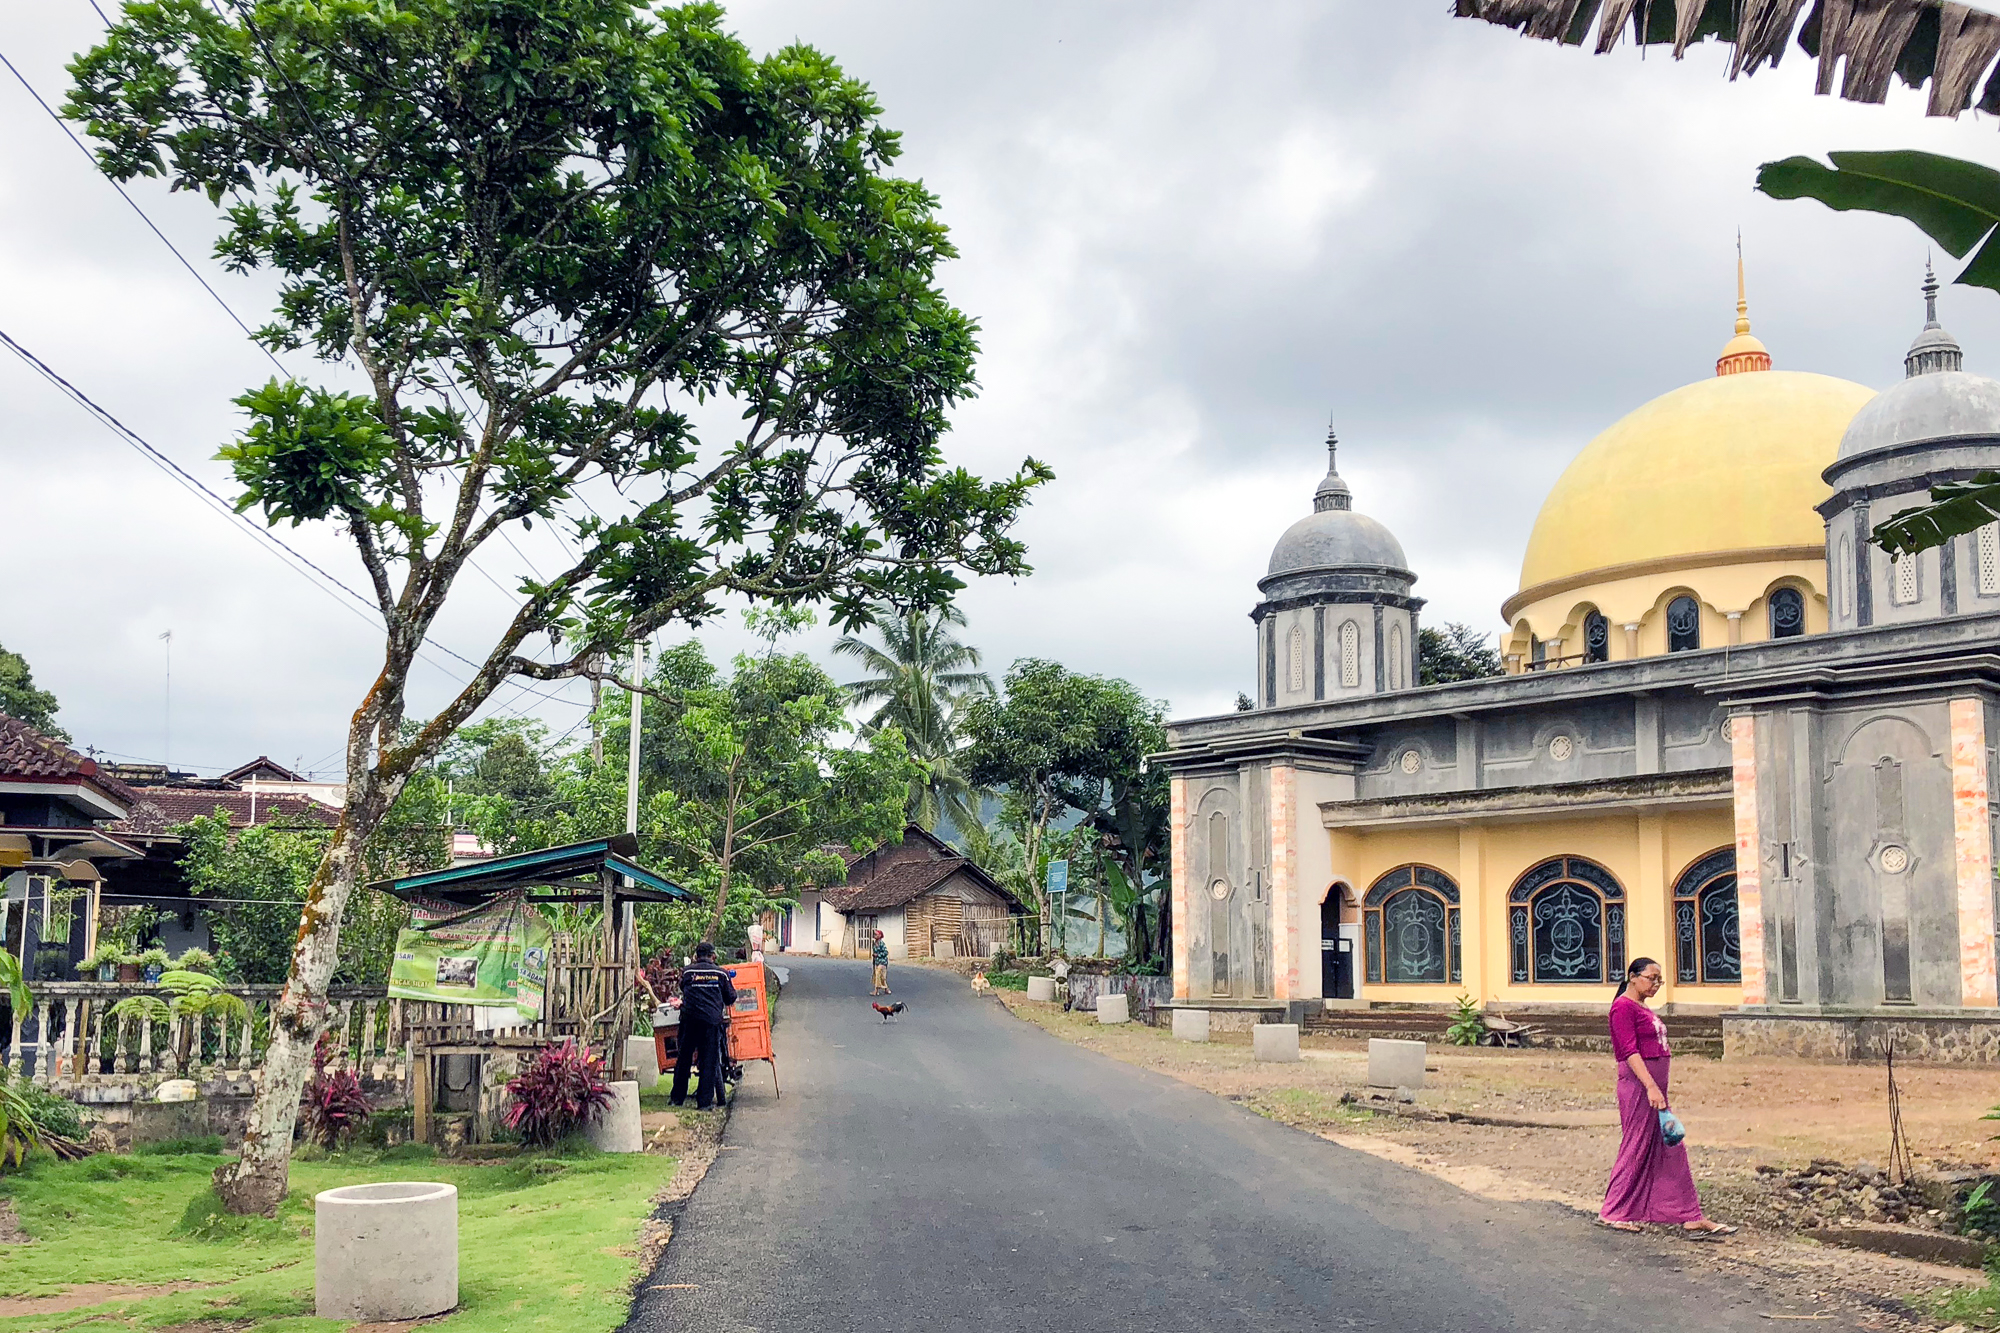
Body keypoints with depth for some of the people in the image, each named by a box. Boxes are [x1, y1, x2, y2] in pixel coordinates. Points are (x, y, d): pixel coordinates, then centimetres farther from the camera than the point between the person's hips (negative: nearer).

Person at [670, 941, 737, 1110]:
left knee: (684, 1059, 12)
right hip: (712, 1020, -1)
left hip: (689, 1019, 1)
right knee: (709, 1061, 4)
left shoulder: (687, 971, 4)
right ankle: (704, 1101, 2)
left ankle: (677, 1097, 18)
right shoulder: (720, 973, 3)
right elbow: (731, 998, 10)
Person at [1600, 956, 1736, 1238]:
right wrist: (1651, 1086, -26)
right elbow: (1630, 1051, -19)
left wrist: (1657, 1087, 18)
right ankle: (1614, 1213, 9)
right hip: (1638, 1084, -10)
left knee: (1671, 1150, 7)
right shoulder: (1623, 1007, -11)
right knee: (1636, 1146, -2)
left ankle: (1692, 1219, 8)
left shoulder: (1643, 1010, 19)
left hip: (1654, 1085, 10)